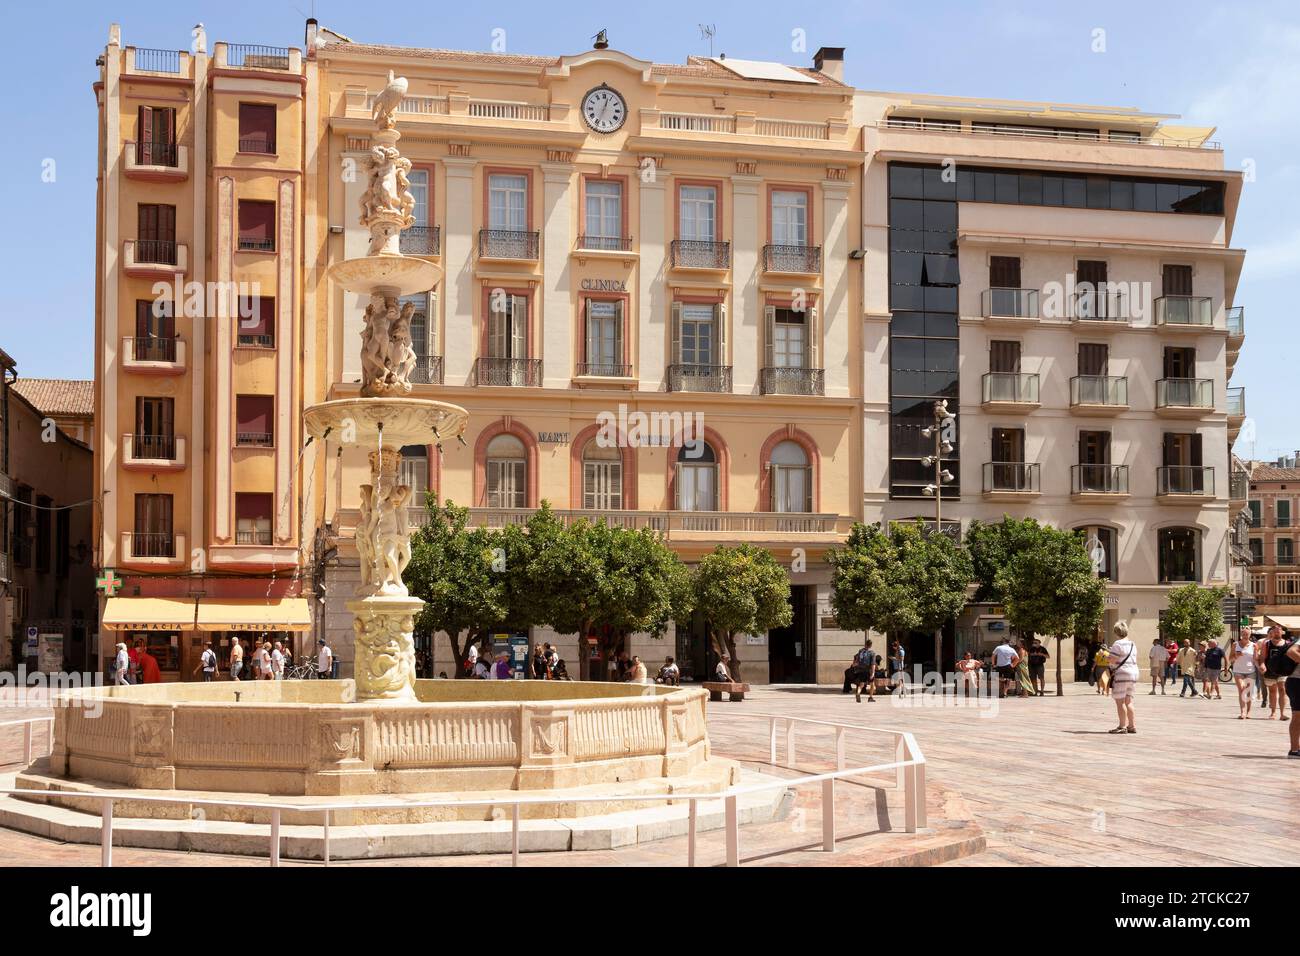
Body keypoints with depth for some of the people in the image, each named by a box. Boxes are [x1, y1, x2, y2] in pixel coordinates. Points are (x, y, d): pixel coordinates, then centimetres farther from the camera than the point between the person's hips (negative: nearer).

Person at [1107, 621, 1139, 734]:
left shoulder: (1118, 644, -12)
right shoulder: (1132, 644, 14)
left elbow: (1112, 660, -17)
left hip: (1121, 674, -8)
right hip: (1134, 673, 8)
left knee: (1120, 701, -3)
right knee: (1128, 701, 13)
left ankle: (1122, 726, -4)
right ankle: (1132, 726, 14)